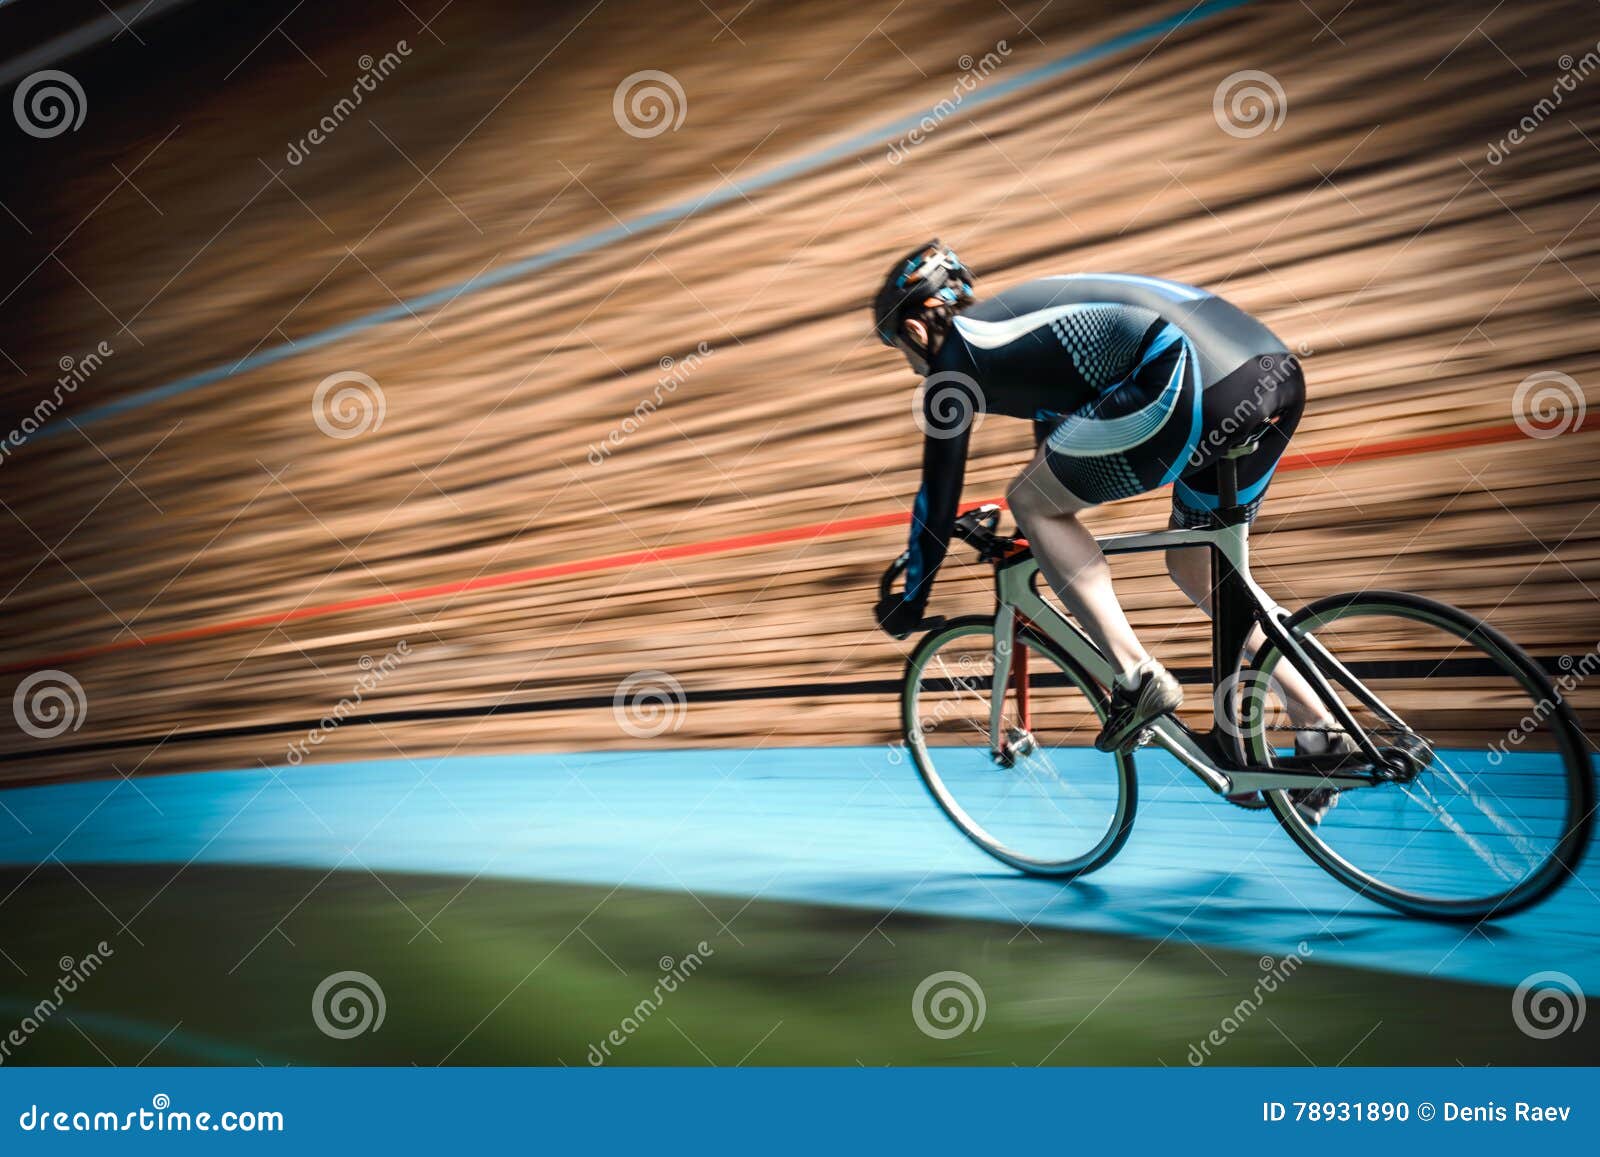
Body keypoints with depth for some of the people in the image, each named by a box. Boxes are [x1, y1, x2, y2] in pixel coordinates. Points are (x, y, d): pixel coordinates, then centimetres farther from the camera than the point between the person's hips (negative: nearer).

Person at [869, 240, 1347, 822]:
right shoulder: (1017, 316, 31)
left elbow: (938, 496, 12)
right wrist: (1048, 550, 56)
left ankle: (1137, 678, 2)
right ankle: (1322, 736, 23)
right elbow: (1055, 411, 44)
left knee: (1030, 501, 7)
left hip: (1198, 385, -9)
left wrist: (908, 603, 26)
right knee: (1194, 569, 23)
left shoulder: (955, 356, 8)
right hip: (1277, 370, 9)